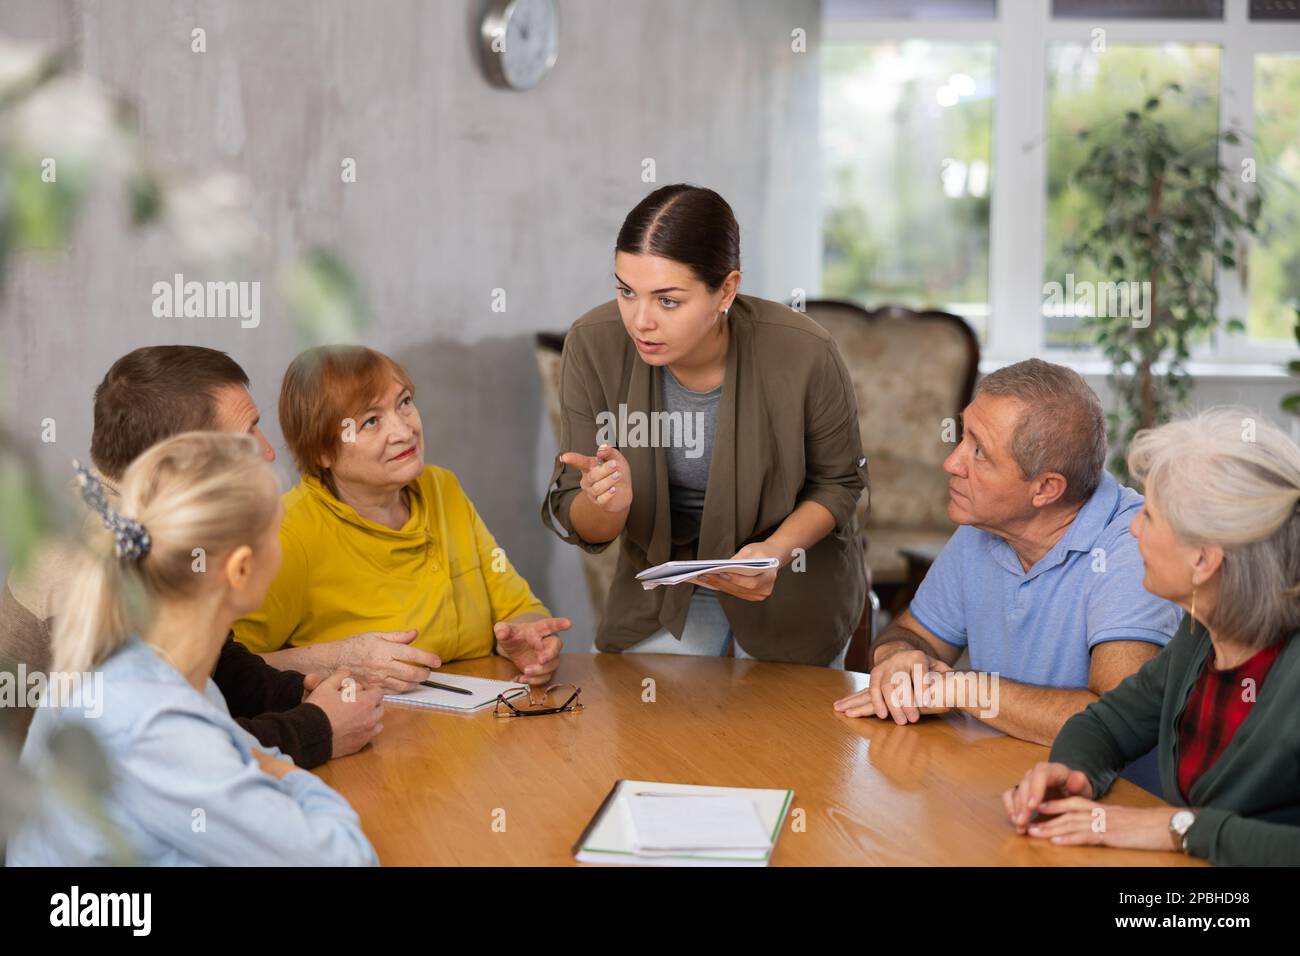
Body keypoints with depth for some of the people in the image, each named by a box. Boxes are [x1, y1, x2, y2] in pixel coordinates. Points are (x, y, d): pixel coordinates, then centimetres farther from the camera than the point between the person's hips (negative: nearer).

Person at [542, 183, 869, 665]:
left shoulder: (805, 353, -28)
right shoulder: (593, 345, -22)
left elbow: (838, 482, -9)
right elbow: (580, 527, -14)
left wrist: (778, 550, -27)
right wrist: (608, 504, -37)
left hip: (792, 592, -1)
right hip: (661, 595, 1)